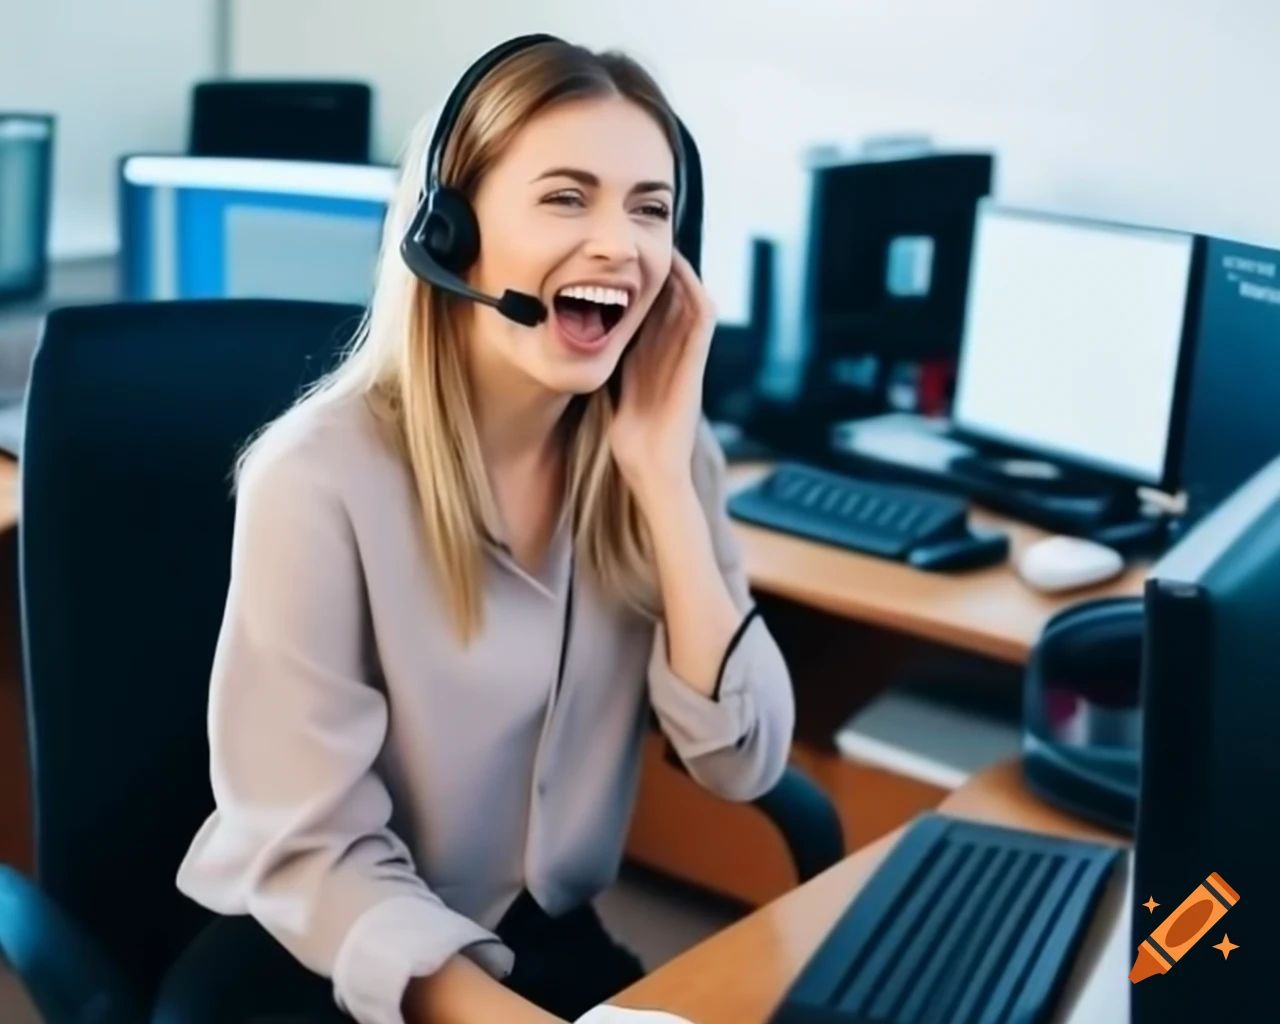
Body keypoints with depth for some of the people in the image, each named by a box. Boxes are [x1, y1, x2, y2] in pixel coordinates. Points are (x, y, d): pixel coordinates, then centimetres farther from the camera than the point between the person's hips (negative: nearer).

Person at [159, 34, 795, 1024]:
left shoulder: (663, 445, -5)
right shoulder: (322, 475, -21)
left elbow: (746, 763, -10)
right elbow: (315, 854, -19)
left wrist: (662, 479, -18)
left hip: (545, 933, 3)